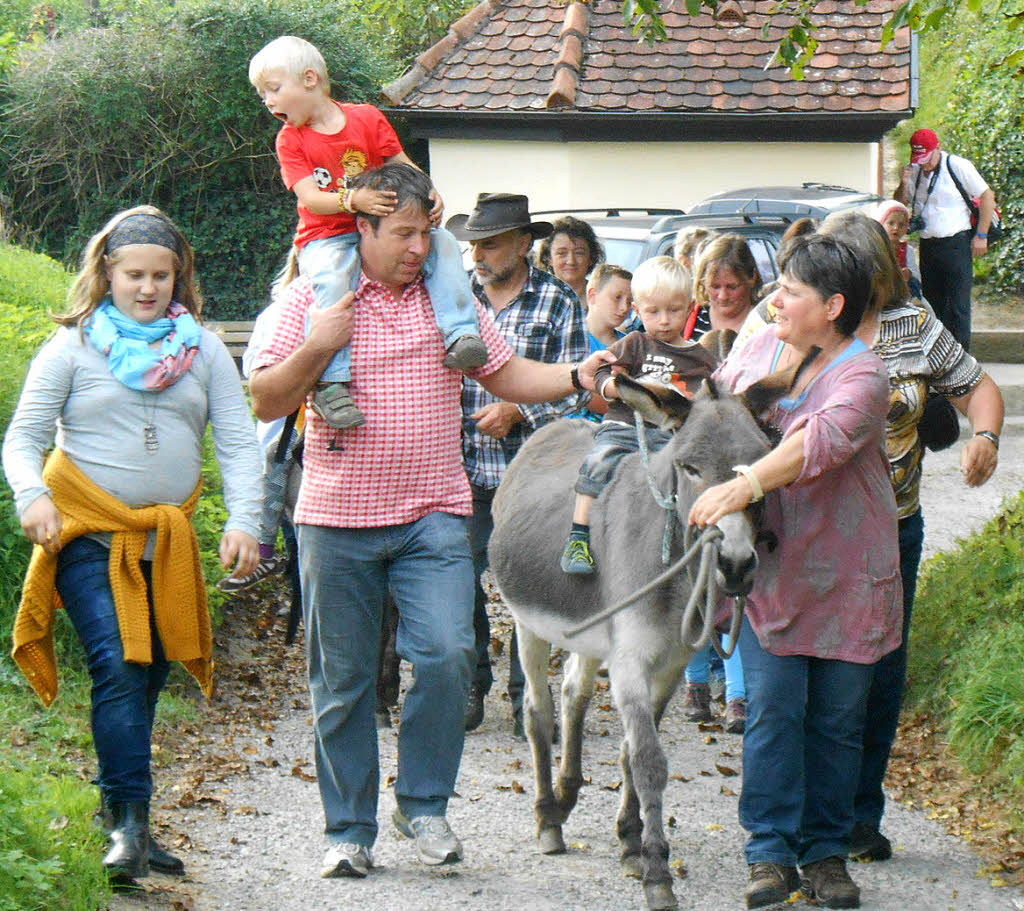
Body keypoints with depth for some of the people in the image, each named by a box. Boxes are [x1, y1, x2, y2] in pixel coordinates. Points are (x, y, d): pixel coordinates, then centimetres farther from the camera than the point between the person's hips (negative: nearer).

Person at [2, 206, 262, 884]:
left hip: (166, 542, 4)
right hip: (88, 537, -3)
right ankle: (129, 826, -16)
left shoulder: (204, 350, 9)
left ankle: (129, 823, 18)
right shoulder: (72, 348, 2)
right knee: (118, 669, -16)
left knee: (149, 676, 7)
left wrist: (244, 521, -8)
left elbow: (238, 441, 6)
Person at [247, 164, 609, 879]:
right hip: (337, 521, -1)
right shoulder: (312, 298, 1)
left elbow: (507, 375, 12)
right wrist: (318, 346, -14)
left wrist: (577, 377, -3)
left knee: (446, 655, -15)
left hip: (433, 518, 1)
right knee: (343, 679, 4)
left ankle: (424, 805, 3)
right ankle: (350, 830, 15)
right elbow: (266, 402, -1)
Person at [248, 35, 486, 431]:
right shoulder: (291, 139, 0)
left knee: (441, 242, -18)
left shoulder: (367, 118, 5)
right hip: (325, 238, -3)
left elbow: (402, 165, 9)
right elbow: (309, 198, -12)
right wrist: (352, 200, -31)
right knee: (332, 279, -36)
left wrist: (430, 195, -12)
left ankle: (458, 337, -23)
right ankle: (331, 381, -41)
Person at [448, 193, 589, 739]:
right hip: (464, 468, 2)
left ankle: (526, 695, 12)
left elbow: (573, 386, -1)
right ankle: (471, 688, 14)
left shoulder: (557, 302, 1)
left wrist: (516, 411, -12)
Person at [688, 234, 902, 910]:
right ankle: (771, 853, 0)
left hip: (847, 574, -3)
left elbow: (822, 440, -31)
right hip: (769, 568, 3)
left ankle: (826, 853, 15)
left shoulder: (862, 374, -13)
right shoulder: (761, 350, 7)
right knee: (773, 708, -5)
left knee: (837, 719, 4)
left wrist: (742, 486, -40)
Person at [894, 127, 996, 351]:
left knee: (958, 305, -9)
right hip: (928, 246, 6)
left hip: (956, 244, -6)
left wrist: (981, 236, -5)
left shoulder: (958, 166, -6)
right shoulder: (914, 171, 10)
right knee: (932, 303, 9)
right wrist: (904, 185, -5)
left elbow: (987, 197, -2)